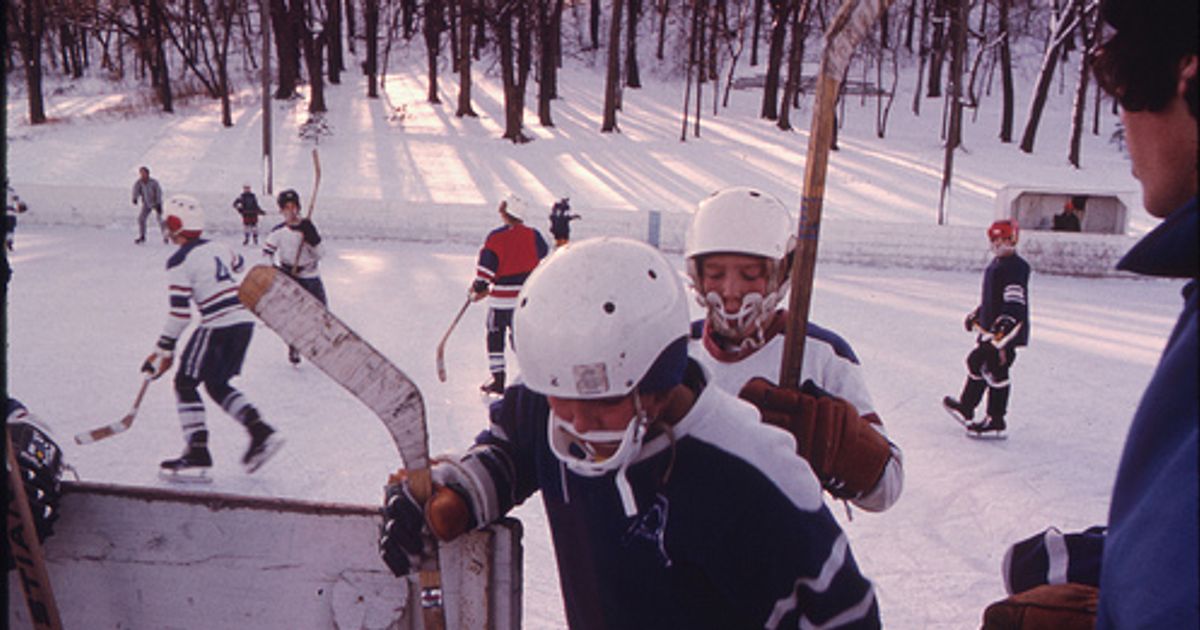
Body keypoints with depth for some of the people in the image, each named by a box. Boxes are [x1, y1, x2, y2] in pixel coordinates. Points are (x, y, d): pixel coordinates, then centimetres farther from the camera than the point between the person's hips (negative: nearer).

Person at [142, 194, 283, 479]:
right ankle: (261, 432, 8)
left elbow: (179, 311, -12)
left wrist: (164, 350, -5)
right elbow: (237, 263, 38)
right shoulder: (217, 247, 14)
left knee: (185, 383, 5)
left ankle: (198, 455, -1)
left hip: (219, 326, -8)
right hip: (244, 320, 8)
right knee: (216, 385, 21)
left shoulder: (179, 263, -8)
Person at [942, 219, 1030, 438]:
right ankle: (965, 408, 34)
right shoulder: (997, 264, 13)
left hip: (1006, 331, -10)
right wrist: (975, 315, 31)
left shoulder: (1016, 268, -18)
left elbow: (1014, 305, -24)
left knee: (996, 372, -4)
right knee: (977, 364, 19)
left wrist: (1001, 331, -28)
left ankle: (996, 423, 5)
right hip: (989, 328, 10)